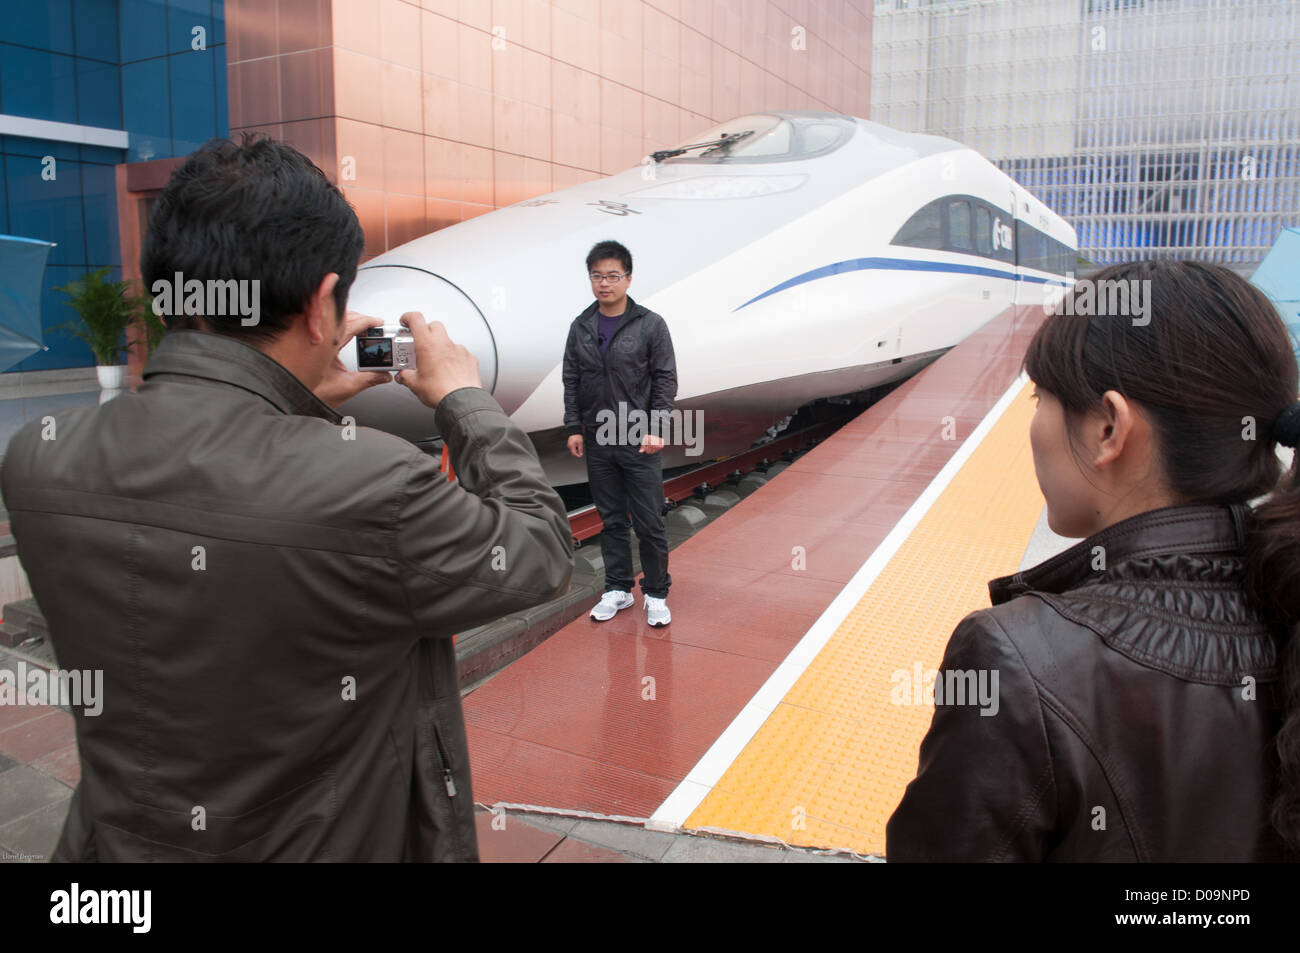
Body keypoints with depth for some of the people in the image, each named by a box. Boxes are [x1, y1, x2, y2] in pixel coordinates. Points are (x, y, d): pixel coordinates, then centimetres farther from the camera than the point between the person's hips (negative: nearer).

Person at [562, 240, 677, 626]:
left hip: (639, 442, -3)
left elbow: (665, 380, -4)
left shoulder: (650, 325, -4)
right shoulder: (580, 327, 6)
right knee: (611, 520, 13)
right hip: (598, 442, 4)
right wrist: (574, 428, 5)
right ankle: (617, 589, 25)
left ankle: (656, 594, 16)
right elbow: (571, 381, 10)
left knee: (649, 524, 1)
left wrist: (656, 429, -12)